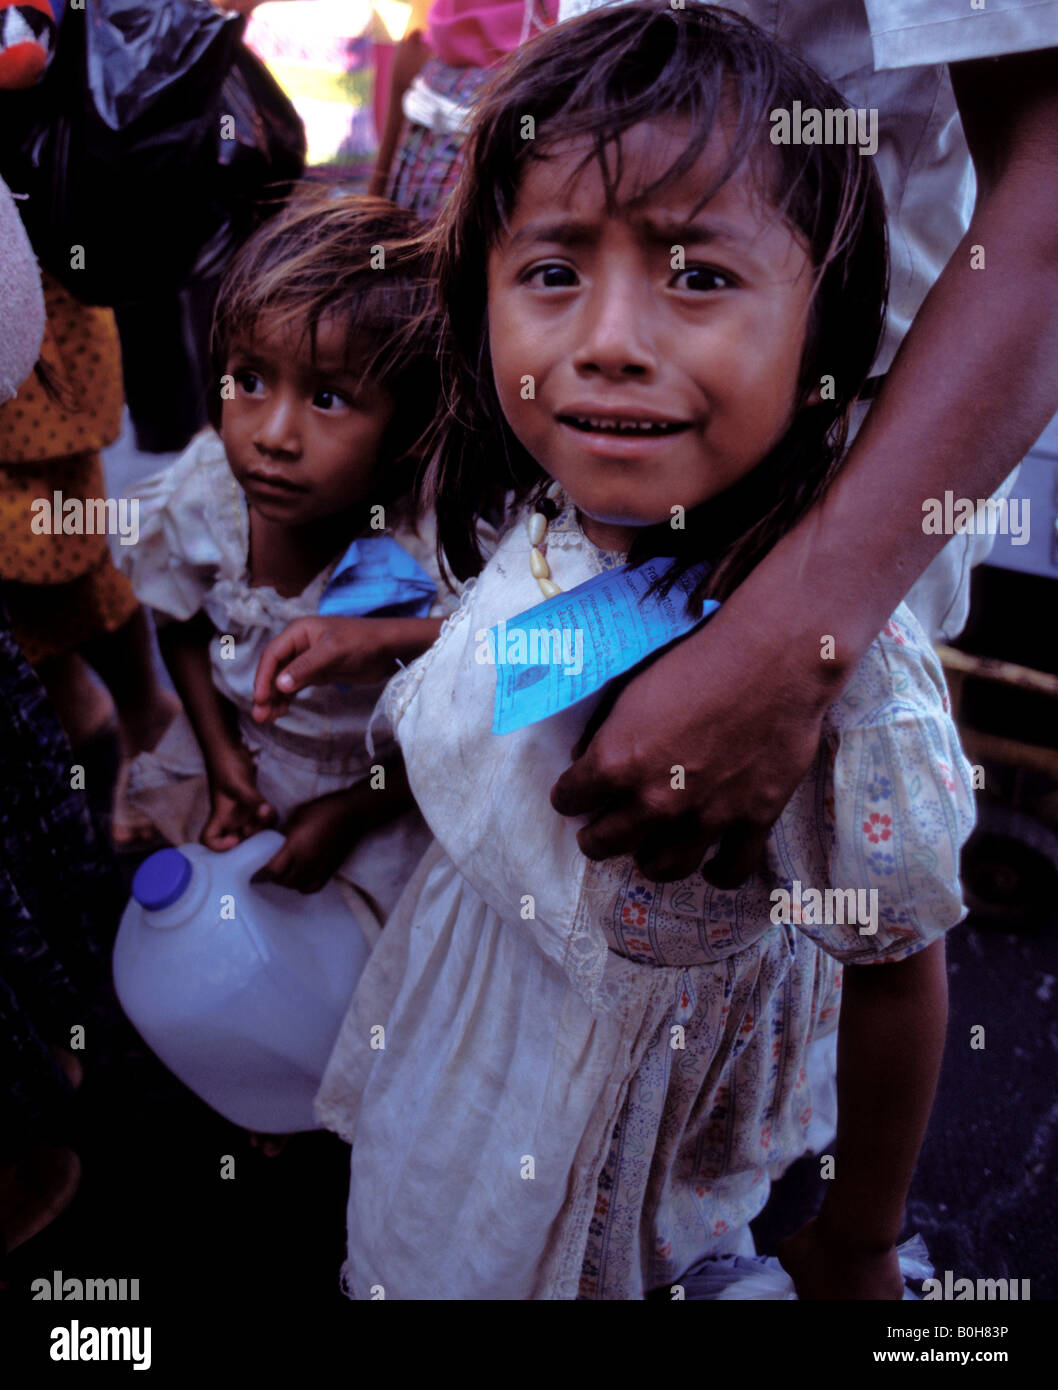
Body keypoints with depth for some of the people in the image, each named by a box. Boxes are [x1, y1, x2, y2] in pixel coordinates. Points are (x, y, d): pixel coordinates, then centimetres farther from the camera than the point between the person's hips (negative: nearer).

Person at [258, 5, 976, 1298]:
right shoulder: (554, 512, -18)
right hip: (471, 986, 6)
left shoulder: (835, 660, -37)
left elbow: (895, 974, -22)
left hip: (648, 1071, -5)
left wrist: (857, 1247, -7)